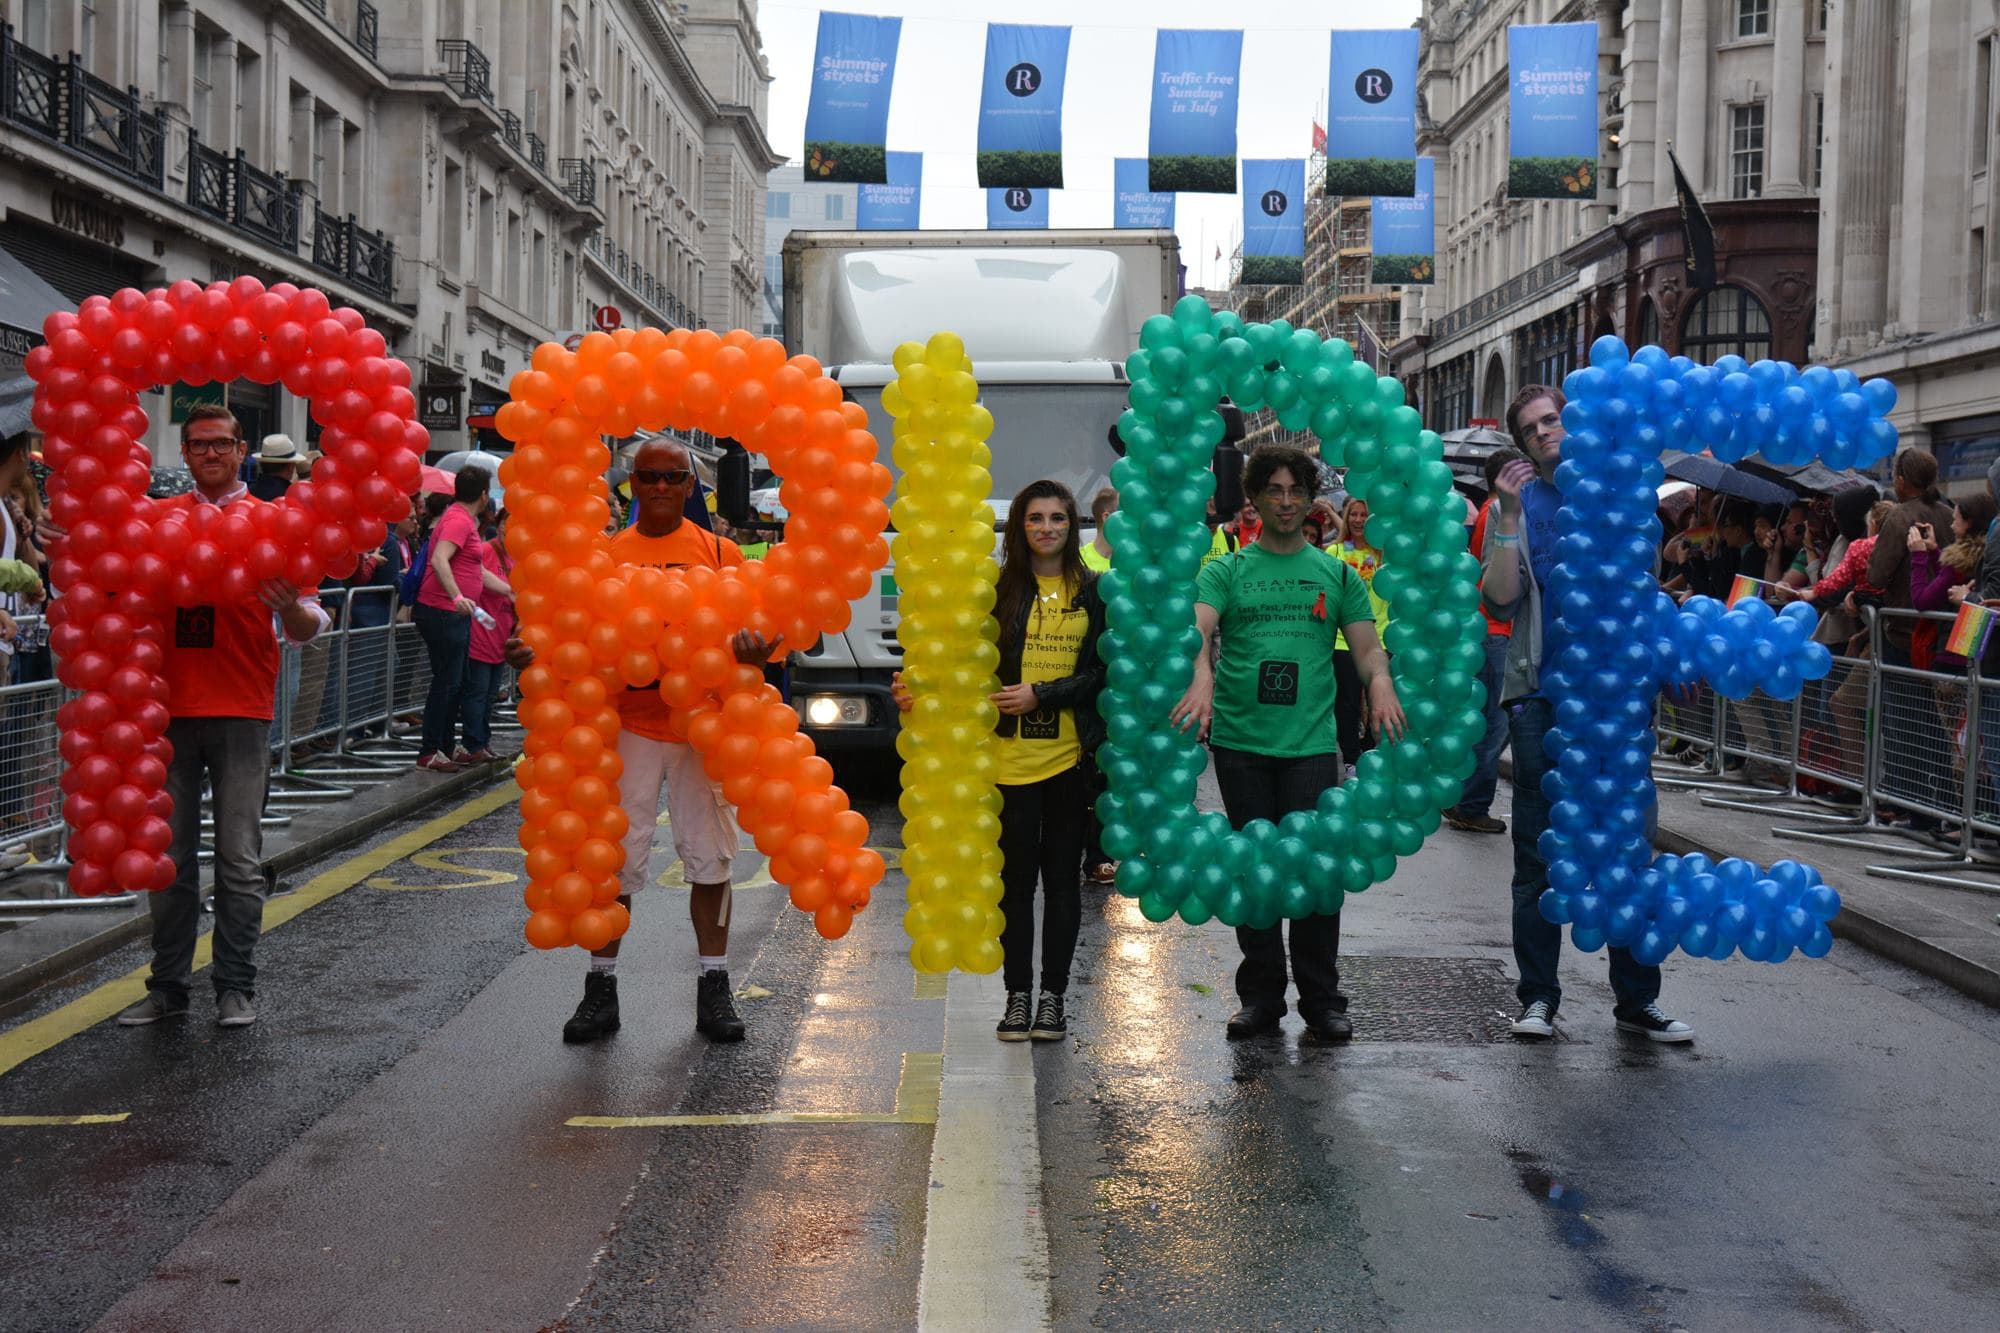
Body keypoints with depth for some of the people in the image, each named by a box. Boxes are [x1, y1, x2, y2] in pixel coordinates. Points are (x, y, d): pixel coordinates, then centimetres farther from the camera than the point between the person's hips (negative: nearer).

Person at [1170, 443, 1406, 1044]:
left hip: (1311, 742, 0)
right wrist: (1201, 678, -30)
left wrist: (1380, 683, -16)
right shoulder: (1226, 572, 8)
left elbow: (1366, 643, 6)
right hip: (1241, 742, 0)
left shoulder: (1337, 574, 13)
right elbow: (1197, 628, -9)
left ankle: (1321, 1000, 9)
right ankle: (1261, 996, 16)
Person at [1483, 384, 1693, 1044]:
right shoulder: (1514, 506, 7)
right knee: (1539, 855, 4)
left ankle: (1637, 998, 12)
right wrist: (1509, 517, -13)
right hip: (1542, 697, -1)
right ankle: (1537, 996, 12)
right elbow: (1499, 602, -6)